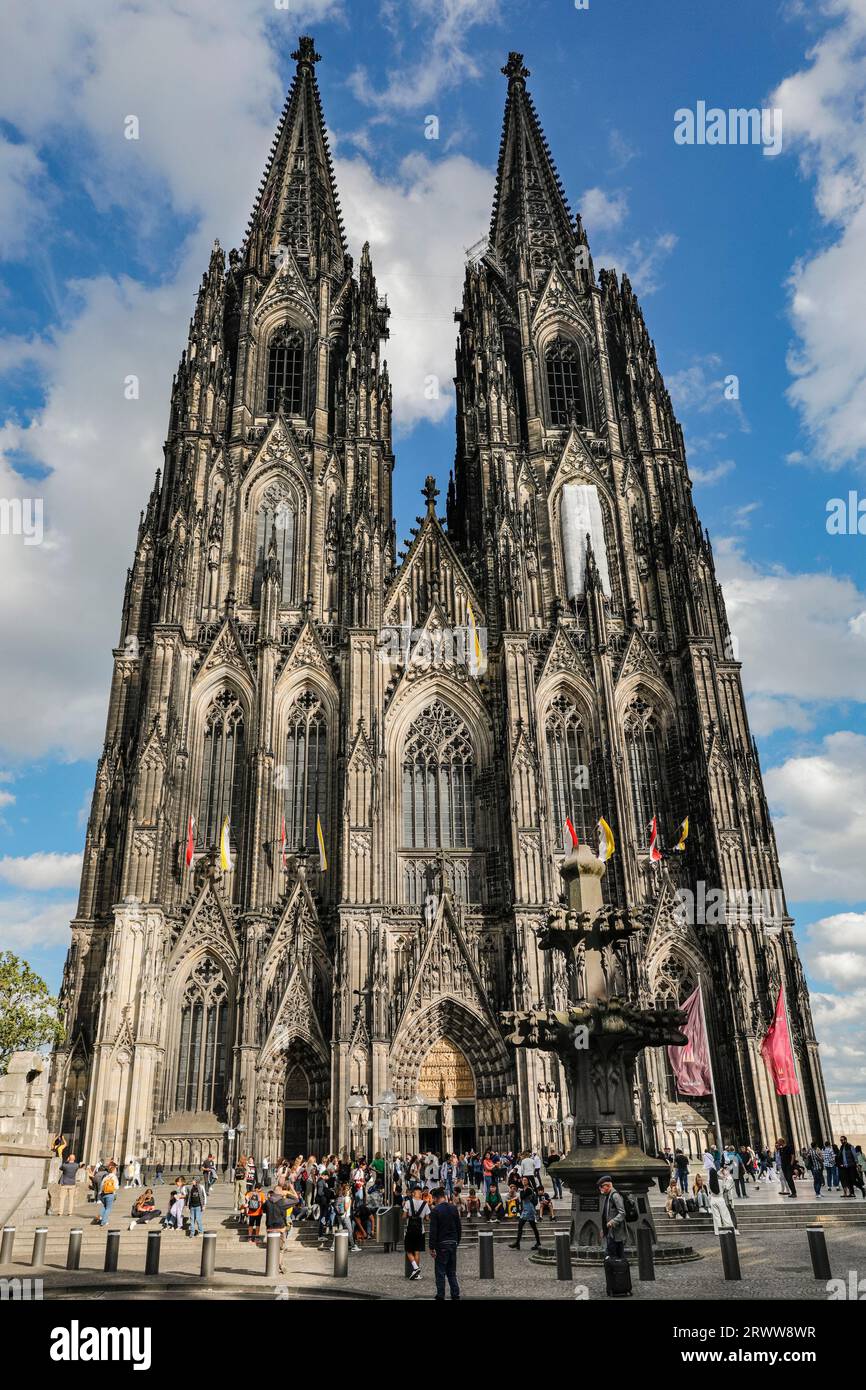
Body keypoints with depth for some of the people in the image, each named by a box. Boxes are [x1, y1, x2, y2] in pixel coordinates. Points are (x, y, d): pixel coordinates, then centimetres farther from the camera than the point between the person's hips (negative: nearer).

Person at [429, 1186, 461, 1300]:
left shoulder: (435, 1211, -12)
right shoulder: (454, 1208, 7)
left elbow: (433, 1231, -15)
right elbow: (459, 1228, 12)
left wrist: (432, 1248, -11)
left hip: (442, 1245, -6)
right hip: (453, 1244, 6)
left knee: (440, 1273, 2)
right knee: (452, 1272, 14)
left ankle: (440, 1297, 3)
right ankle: (455, 1295, 11)